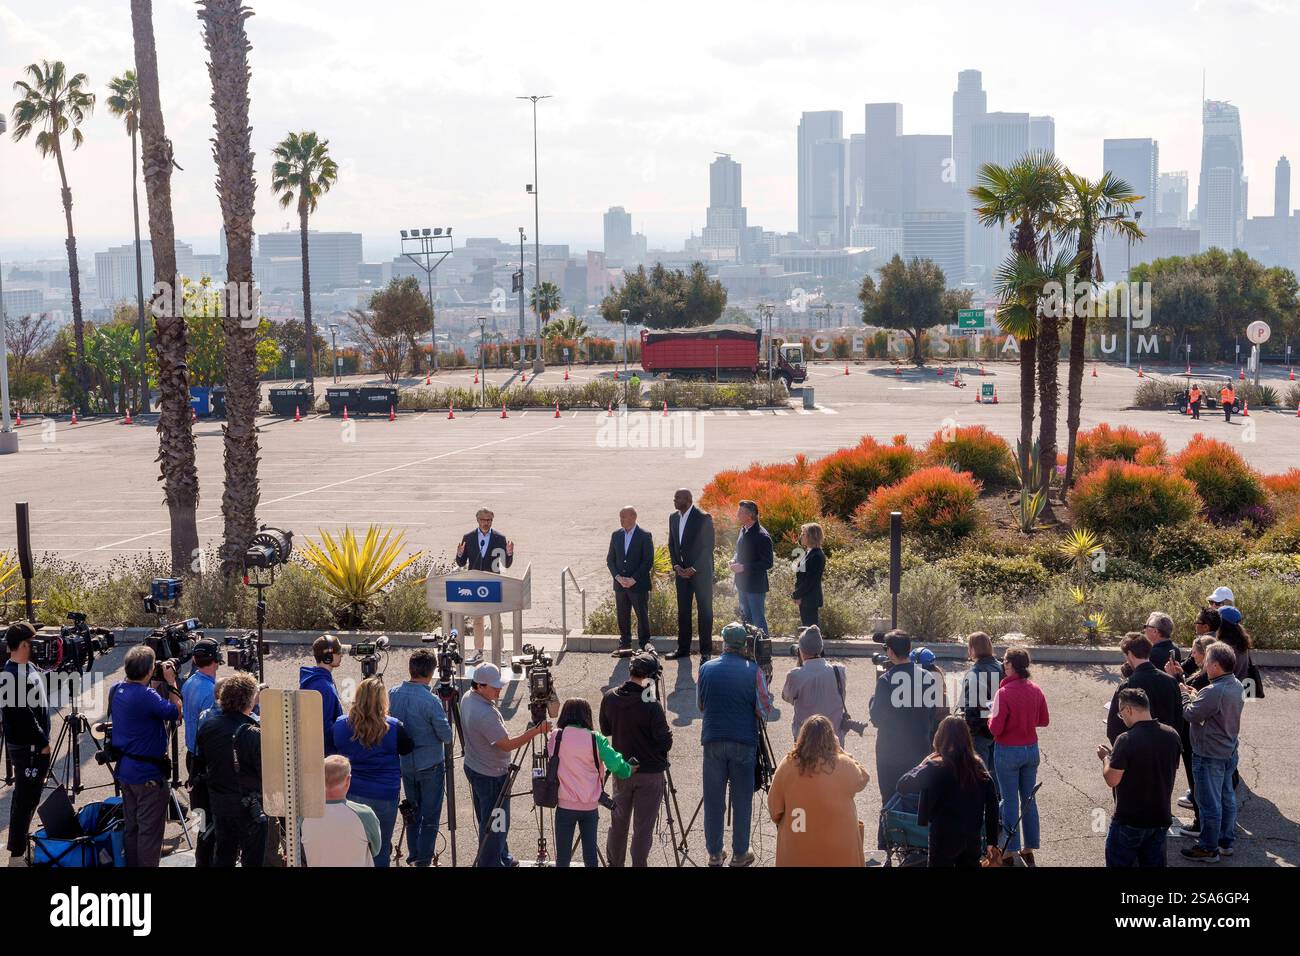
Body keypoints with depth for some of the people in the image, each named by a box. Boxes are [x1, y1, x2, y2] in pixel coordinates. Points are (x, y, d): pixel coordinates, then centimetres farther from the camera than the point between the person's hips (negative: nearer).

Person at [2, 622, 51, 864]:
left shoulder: (29, 668, 8)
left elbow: (39, 704, 19)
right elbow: (25, 715, -23)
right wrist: (43, 743, -16)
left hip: (31, 745, 10)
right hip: (28, 747, -10)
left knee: (25, 796, 19)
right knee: (26, 798, -6)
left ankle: (20, 845, 30)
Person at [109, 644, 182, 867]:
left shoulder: (116, 690, 2)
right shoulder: (146, 695, -25)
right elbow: (176, 713, -15)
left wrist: (160, 683, 9)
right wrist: (171, 683, -8)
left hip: (124, 770, 9)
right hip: (148, 773, -9)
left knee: (130, 827, 19)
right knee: (150, 831, 1)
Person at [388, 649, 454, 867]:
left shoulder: (393, 694, -4)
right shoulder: (430, 700, -23)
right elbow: (446, 736, -15)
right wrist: (445, 712, 1)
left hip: (404, 763, 6)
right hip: (430, 765, -6)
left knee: (412, 811, 18)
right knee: (430, 816, 4)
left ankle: (413, 858, 25)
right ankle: (423, 861, 6)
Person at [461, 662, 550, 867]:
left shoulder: (467, 699, -1)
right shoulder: (486, 714, -32)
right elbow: (507, 745, -26)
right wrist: (536, 731, -28)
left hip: (472, 767, 10)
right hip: (491, 775, -10)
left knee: (486, 820, 21)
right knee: (495, 824, 3)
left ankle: (503, 859, 35)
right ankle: (491, 863, 13)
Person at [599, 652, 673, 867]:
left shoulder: (610, 698, -5)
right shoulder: (651, 705, -22)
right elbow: (665, 741, -15)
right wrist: (668, 731, 4)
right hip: (650, 773, -5)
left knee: (618, 821, 19)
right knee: (643, 827, 3)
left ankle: (613, 863, 29)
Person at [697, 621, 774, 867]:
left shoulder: (706, 669, 1)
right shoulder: (753, 671, -7)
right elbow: (765, 710, -4)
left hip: (713, 741, 2)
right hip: (744, 743, -2)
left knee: (713, 799, 9)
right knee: (742, 800, 8)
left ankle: (714, 853, 15)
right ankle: (740, 854, 14)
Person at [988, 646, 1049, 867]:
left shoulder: (1004, 692, -21)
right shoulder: (1036, 690, -4)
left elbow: (995, 729, -19)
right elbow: (1044, 720, 7)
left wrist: (991, 718, 0)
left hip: (1008, 752, -5)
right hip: (1031, 749, 5)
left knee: (1010, 801, 5)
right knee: (1029, 799, 15)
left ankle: (1009, 852, 13)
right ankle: (1029, 849, 24)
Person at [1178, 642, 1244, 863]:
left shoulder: (1213, 692, -29)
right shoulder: (1237, 686, 1)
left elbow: (1190, 714, -20)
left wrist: (1185, 694, -4)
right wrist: (1196, 696, -1)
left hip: (1209, 755, -9)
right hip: (1229, 751, 9)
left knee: (1209, 803, 2)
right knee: (1227, 797, 20)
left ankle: (1209, 849, 12)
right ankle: (1227, 841, 32)